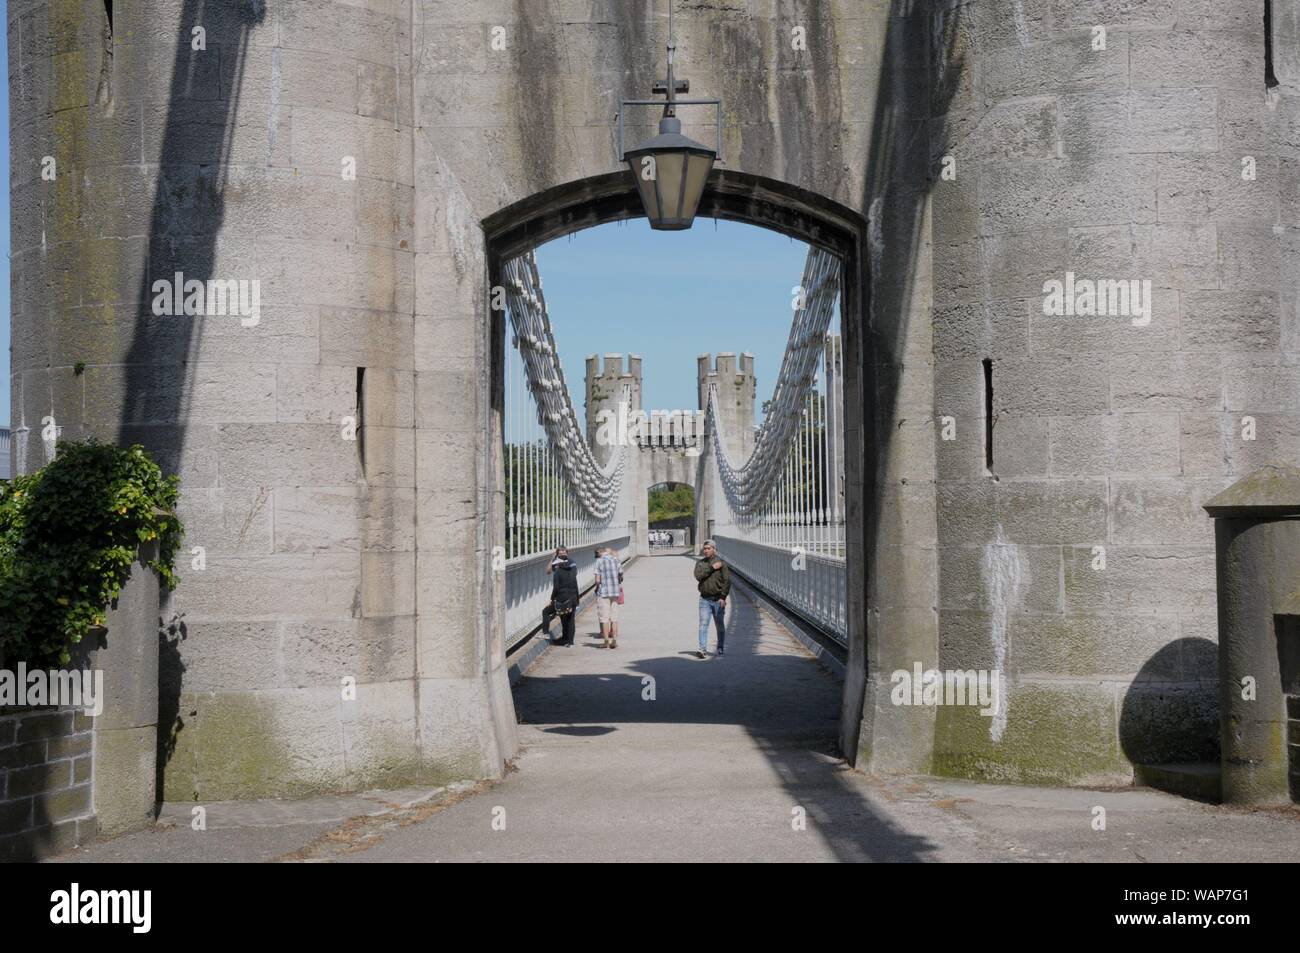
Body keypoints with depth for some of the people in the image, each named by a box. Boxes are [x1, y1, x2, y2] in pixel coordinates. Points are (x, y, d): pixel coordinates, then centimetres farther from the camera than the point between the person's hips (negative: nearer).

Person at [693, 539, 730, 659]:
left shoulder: (721, 563, -2)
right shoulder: (700, 562, 7)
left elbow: (727, 581, -7)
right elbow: (698, 576, -9)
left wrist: (723, 597, -15)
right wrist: (711, 567, -15)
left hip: (718, 599, -2)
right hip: (704, 599, 2)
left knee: (720, 626, 6)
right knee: (703, 624, -9)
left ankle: (720, 650, 16)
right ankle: (703, 650, -15)